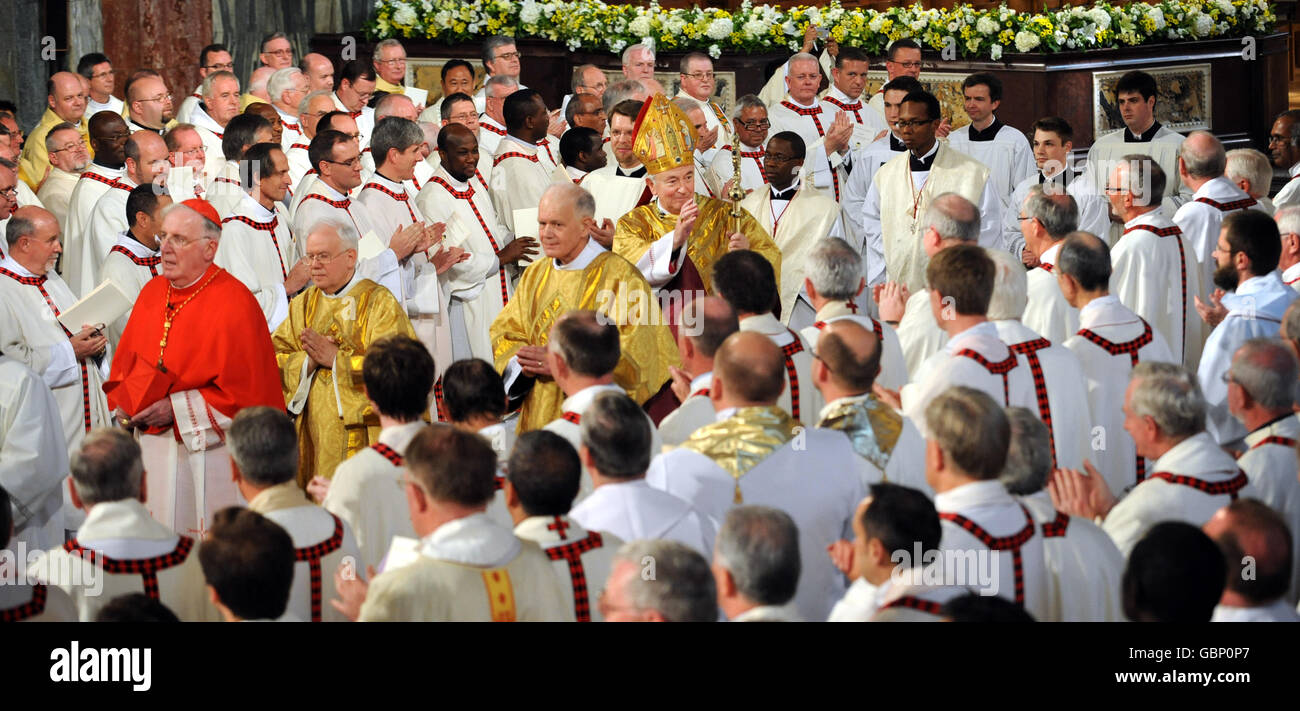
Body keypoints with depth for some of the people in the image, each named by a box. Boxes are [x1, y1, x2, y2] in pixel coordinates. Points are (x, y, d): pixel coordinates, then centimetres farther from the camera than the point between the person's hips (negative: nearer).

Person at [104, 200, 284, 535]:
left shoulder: (233, 303, -13)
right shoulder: (152, 292, 9)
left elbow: (244, 392, -15)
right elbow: (124, 364, 18)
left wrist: (176, 409, -17)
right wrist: (124, 404, -2)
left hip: (206, 454, -6)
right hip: (152, 449, 6)